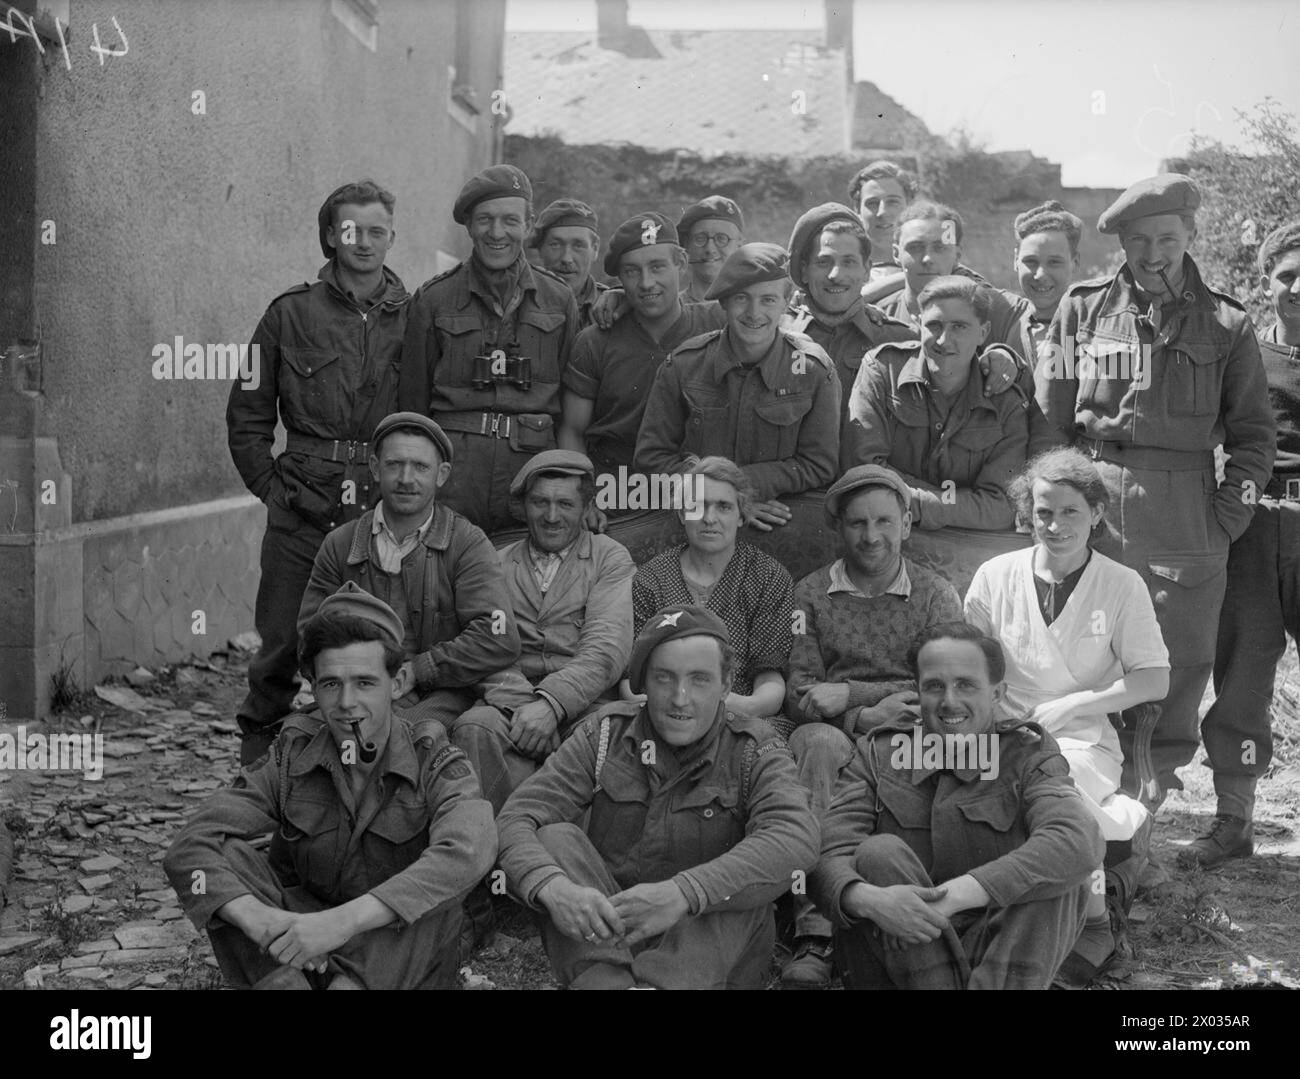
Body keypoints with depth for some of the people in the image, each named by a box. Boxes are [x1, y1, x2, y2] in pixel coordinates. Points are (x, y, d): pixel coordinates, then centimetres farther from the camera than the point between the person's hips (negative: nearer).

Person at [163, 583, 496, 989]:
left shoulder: (436, 766, -11)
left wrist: (343, 920, -43)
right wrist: (258, 920, -36)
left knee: (433, 899, -32)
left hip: (402, 964, -2)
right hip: (292, 963, 2)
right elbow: (188, 848, -16)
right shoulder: (291, 759, -4)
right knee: (228, 857, -19)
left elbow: (468, 852, -34)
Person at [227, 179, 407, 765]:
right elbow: (247, 416, 10)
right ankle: (259, 748, 17)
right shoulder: (291, 313, 6)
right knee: (282, 635, 1)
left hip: (386, 503, 1)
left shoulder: (413, 318, 8)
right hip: (303, 506, 0)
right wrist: (271, 486, 3)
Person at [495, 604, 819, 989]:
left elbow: (796, 838, -23)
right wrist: (552, 886, -34)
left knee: (747, 878, -27)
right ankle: (604, 981, -37)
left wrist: (684, 893, -38)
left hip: (713, 951, -2)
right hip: (599, 939, 2)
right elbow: (515, 819, -9)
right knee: (556, 838, -18)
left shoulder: (755, 751, -1)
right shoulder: (602, 736, 4)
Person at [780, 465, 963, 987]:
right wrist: (865, 716, -17)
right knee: (821, 742, -34)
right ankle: (814, 931, -37)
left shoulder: (936, 595, 12)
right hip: (833, 735, 0)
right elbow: (798, 696, 2)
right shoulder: (810, 594, 11)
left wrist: (847, 694, -11)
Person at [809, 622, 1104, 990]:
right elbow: (827, 854, -10)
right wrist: (869, 899, -35)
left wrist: (955, 895, -31)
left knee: (1059, 877, -23)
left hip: (1001, 958, 0)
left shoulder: (1028, 756, 2)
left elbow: (1079, 842, -21)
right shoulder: (877, 755, 5)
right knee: (881, 853, -24)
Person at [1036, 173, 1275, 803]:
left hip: (1188, 520, 1)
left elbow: (1253, 433, 10)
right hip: (1091, 510, 0)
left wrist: (1229, 512, -1)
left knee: (1183, 659, 3)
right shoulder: (1082, 309, 6)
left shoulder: (1225, 324, 7)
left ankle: (1153, 776, 19)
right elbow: (1048, 415, 9)